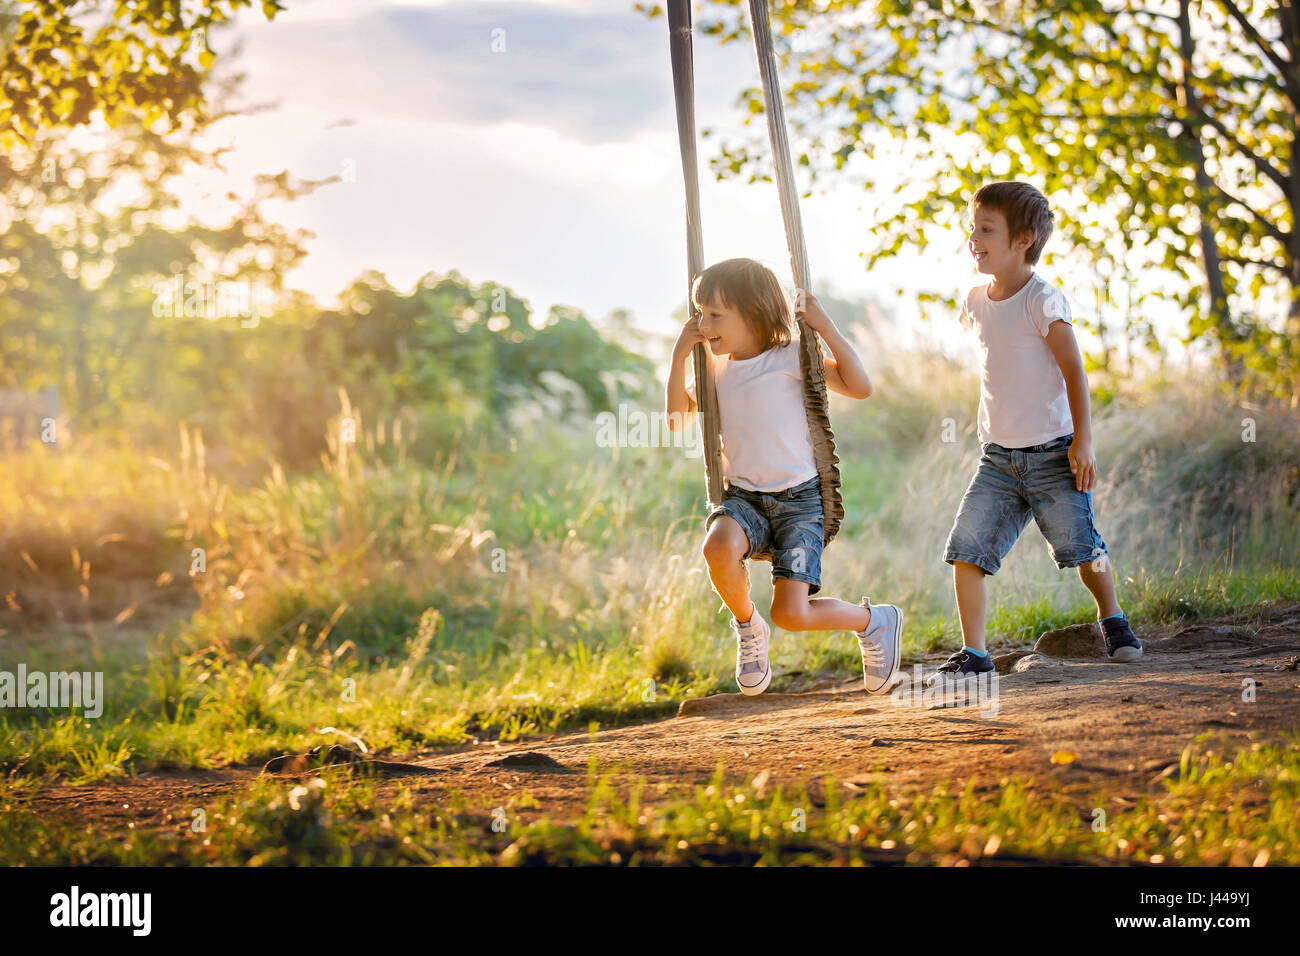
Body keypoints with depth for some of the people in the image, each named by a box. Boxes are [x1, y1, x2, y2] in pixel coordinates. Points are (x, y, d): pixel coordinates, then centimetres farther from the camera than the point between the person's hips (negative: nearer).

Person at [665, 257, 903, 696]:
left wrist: (824, 326, -14)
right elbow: (678, 418, 13)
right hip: (742, 497, 4)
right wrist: (679, 356, 5)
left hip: (799, 500, -4)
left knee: (791, 615, -16)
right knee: (719, 545, -34)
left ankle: (874, 621, 16)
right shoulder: (716, 367, 9)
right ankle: (747, 625, -3)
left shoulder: (790, 356, -5)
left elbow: (860, 387, -9)